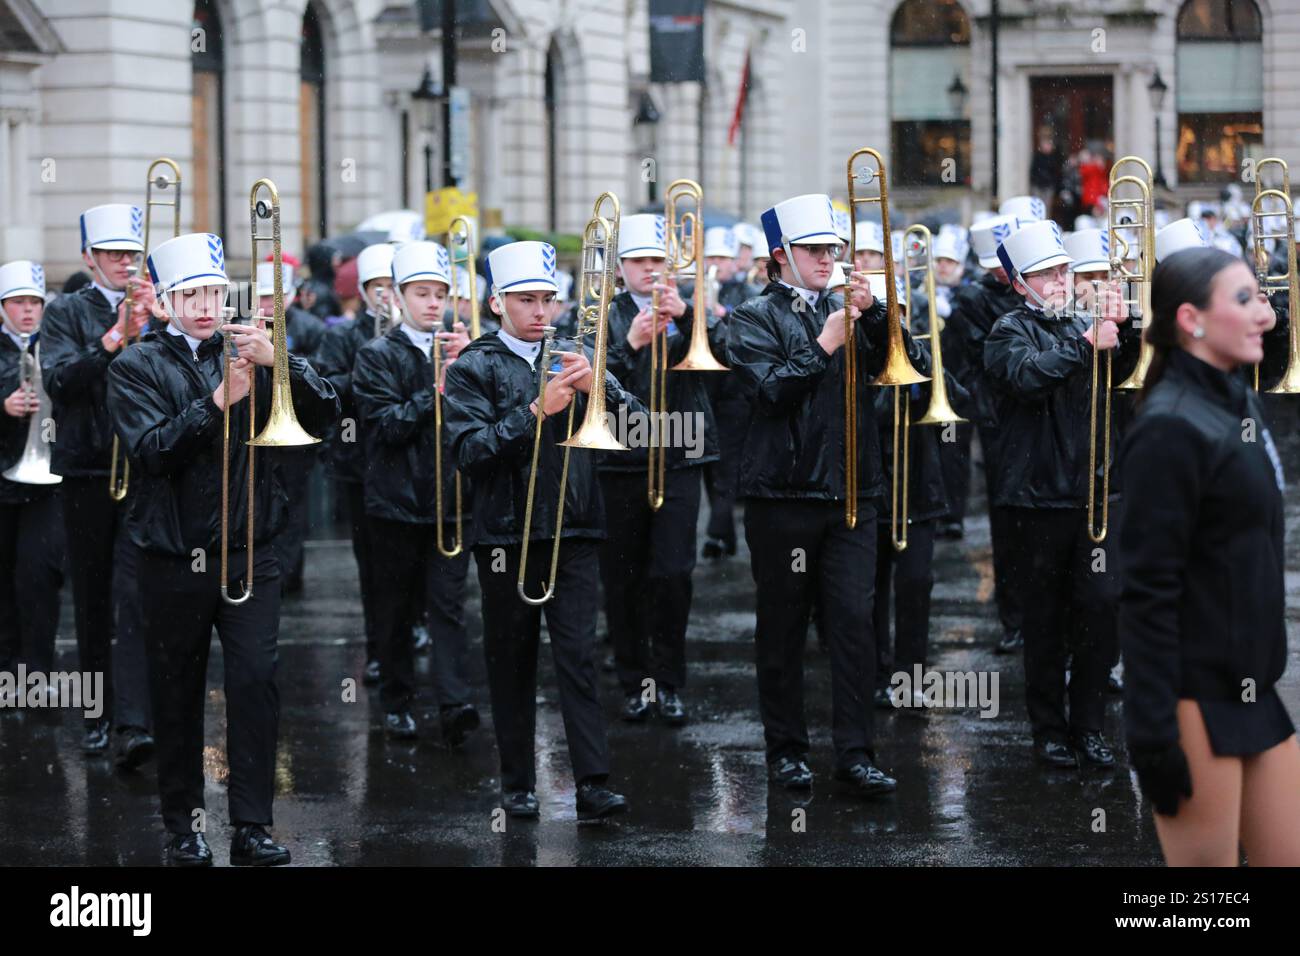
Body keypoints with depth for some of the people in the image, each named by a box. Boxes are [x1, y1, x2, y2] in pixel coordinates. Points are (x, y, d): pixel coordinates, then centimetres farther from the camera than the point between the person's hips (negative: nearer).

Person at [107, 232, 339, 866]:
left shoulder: (252, 356, 7)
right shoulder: (138, 367, 2)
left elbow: (323, 415, -3)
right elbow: (152, 450, -12)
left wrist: (279, 361, -18)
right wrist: (218, 402, -23)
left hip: (249, 555, 1)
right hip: (173, 562, -1)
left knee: (256, 682, -9)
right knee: (178, 695, 7)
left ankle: (252, 828, -5)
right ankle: (184, 827, 18)